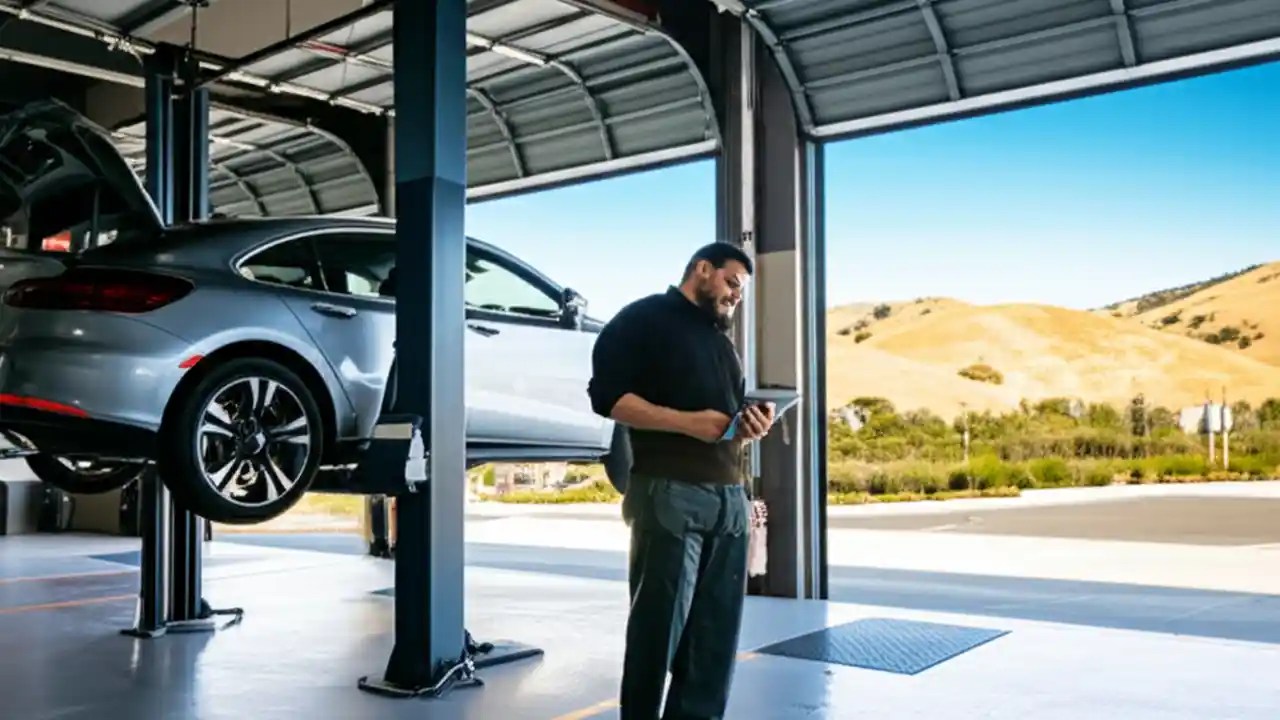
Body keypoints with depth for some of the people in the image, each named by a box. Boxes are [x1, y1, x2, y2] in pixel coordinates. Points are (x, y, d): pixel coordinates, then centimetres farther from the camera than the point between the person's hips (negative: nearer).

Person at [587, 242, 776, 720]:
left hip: (729, 495, 7)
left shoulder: (723, 341, 25)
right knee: (659, 625, -3)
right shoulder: (644, 318, 2)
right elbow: (608, 395, -9)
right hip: (669, 493, -7)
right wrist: (688, 422, -17)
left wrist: (751, 427, 3)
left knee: (718, 630, 5)